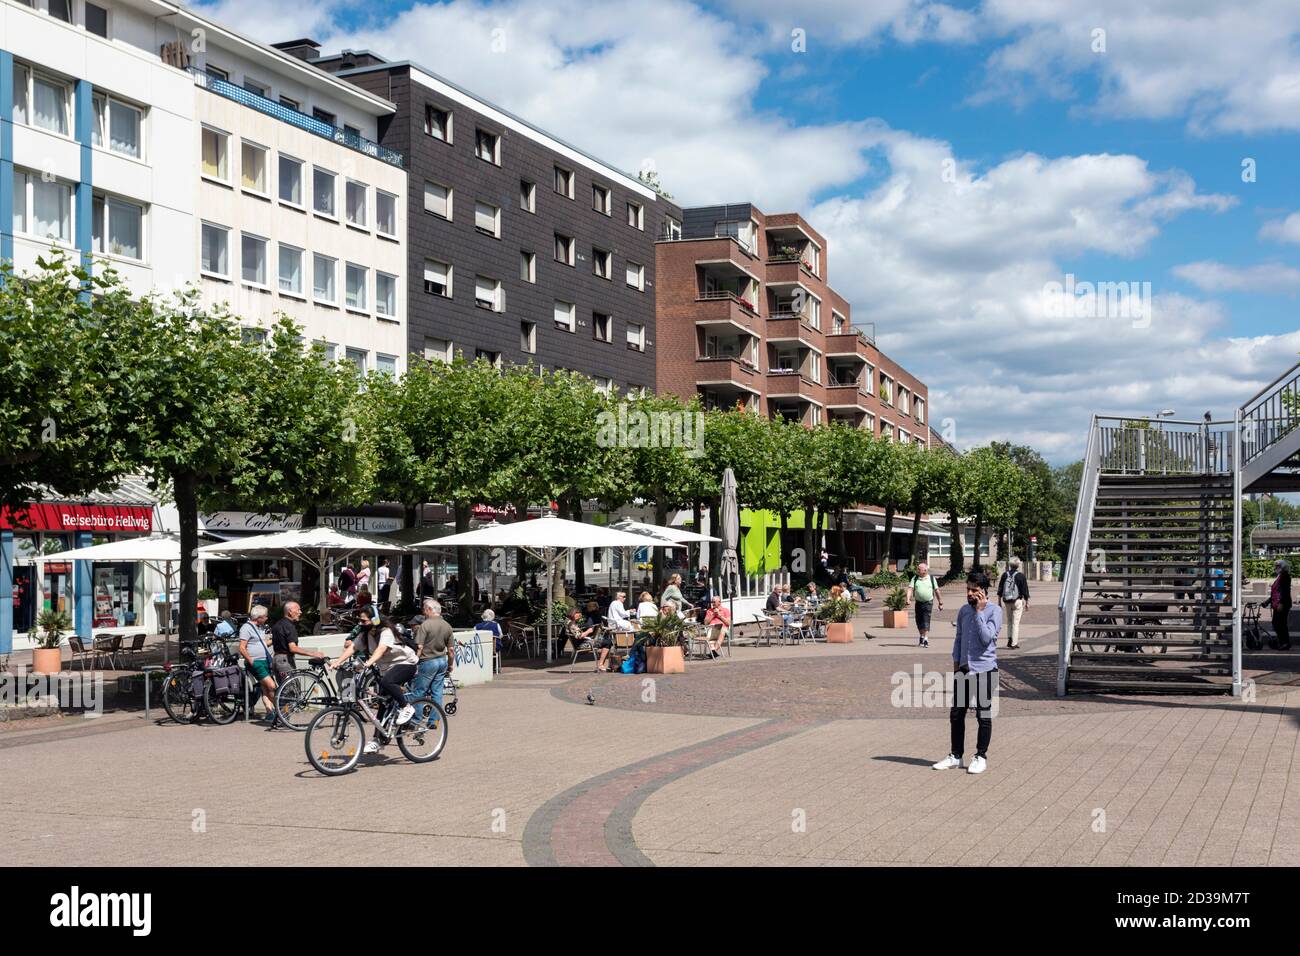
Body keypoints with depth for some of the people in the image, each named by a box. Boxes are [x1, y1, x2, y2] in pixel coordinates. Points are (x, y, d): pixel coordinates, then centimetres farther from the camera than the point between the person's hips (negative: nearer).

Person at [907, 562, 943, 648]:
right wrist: (908, 599, -22)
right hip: (918, 602, 3)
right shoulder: (915, 578, 4)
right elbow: (910, 589, -6)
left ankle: (926, 639, -13)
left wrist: (940, 603, 9)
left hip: (928, 603, -3)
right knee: (919, 621, 9)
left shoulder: (931, 578, 1)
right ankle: (922, 636, 30)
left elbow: (937, 591, 7)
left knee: (926, 620, -12)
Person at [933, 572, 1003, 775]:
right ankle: (955, 755, 18)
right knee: (956, 714, 7)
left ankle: (981, 757, 14)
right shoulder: (963, 611, 9)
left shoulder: (994, 611, -8)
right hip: (963, 669, 6)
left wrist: (979, 611, -18)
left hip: (984, 670, -6)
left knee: (983, 715, 3)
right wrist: (956, 663, 12)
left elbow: (986, 638, -19)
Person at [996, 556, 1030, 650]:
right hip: (1017, 601, -3)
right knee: (1016, 622, 1)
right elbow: (1025, 590, -5)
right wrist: (1027, 602, 5)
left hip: (1006, 601, 3)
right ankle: (1014, 643, 1)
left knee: (1009, 621, 18)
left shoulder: (1005, 575, 0)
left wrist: (999, 601, 13)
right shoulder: (1021, 576, -8)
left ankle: (1010, 638, 6)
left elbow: (1000, 590, 5)